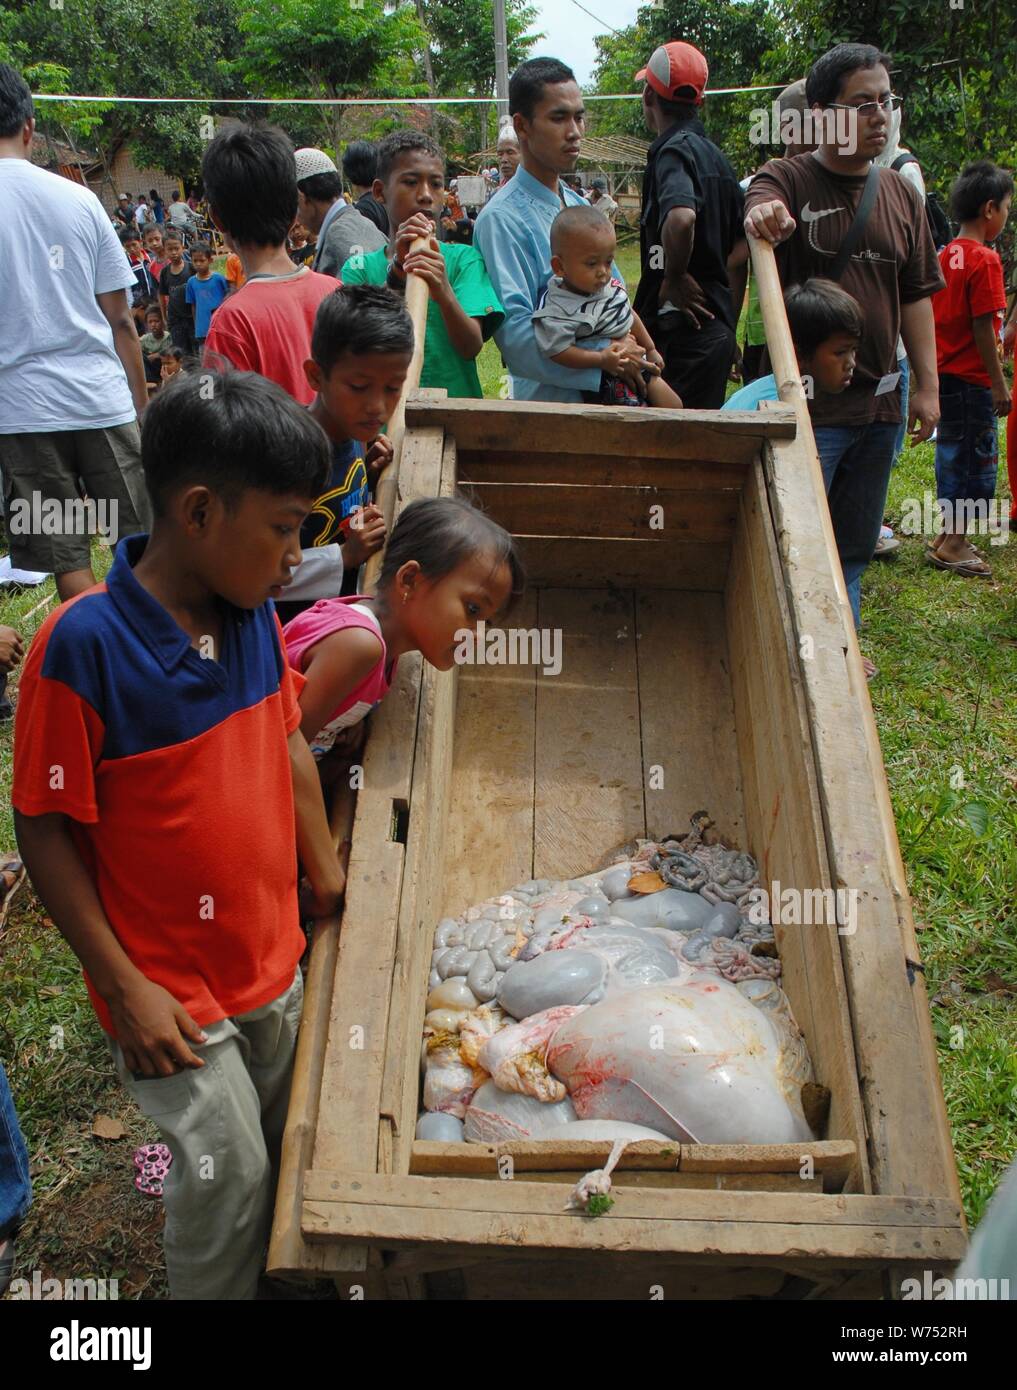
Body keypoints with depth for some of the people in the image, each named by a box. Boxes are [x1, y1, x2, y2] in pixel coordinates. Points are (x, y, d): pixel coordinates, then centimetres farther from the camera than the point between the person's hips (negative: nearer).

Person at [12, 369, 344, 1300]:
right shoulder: (83, 644, -24)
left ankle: (277, 1276, 47)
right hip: (169, 990, -6)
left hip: (272, 958, 7)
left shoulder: (255, 613, -5)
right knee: (229, 1172, 4)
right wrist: (124, 988, -15)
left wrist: (323, 870, 12)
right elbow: (45, 831, -17)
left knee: (291, 1142, 21)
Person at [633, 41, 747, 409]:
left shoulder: (674, 149, -11)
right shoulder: (714, 155, 16)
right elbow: (739, 254, 18)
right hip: (715, 329, 9)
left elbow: (681, 216, -35)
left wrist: (674, 279, -18)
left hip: (682, 330, -9)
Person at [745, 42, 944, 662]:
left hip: (880, 400, 6)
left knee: (856, 542, 16)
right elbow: (759, 214, -30)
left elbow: (917, 297, 11)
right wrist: (762, 218, -54)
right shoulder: (788, 180, -6)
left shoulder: (902, 194, 10)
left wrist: (927, 385, 5)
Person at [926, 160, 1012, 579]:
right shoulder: (985, 260, -15)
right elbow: (983, 327, -18)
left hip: (944, 374, 9)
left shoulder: (945, 256, 9)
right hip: (972, 379, -8)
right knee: (978, 460, 0)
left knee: (953, 455, 16)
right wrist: (999, 383, -14)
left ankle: (948, 536, 24)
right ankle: (954, 543, 5)